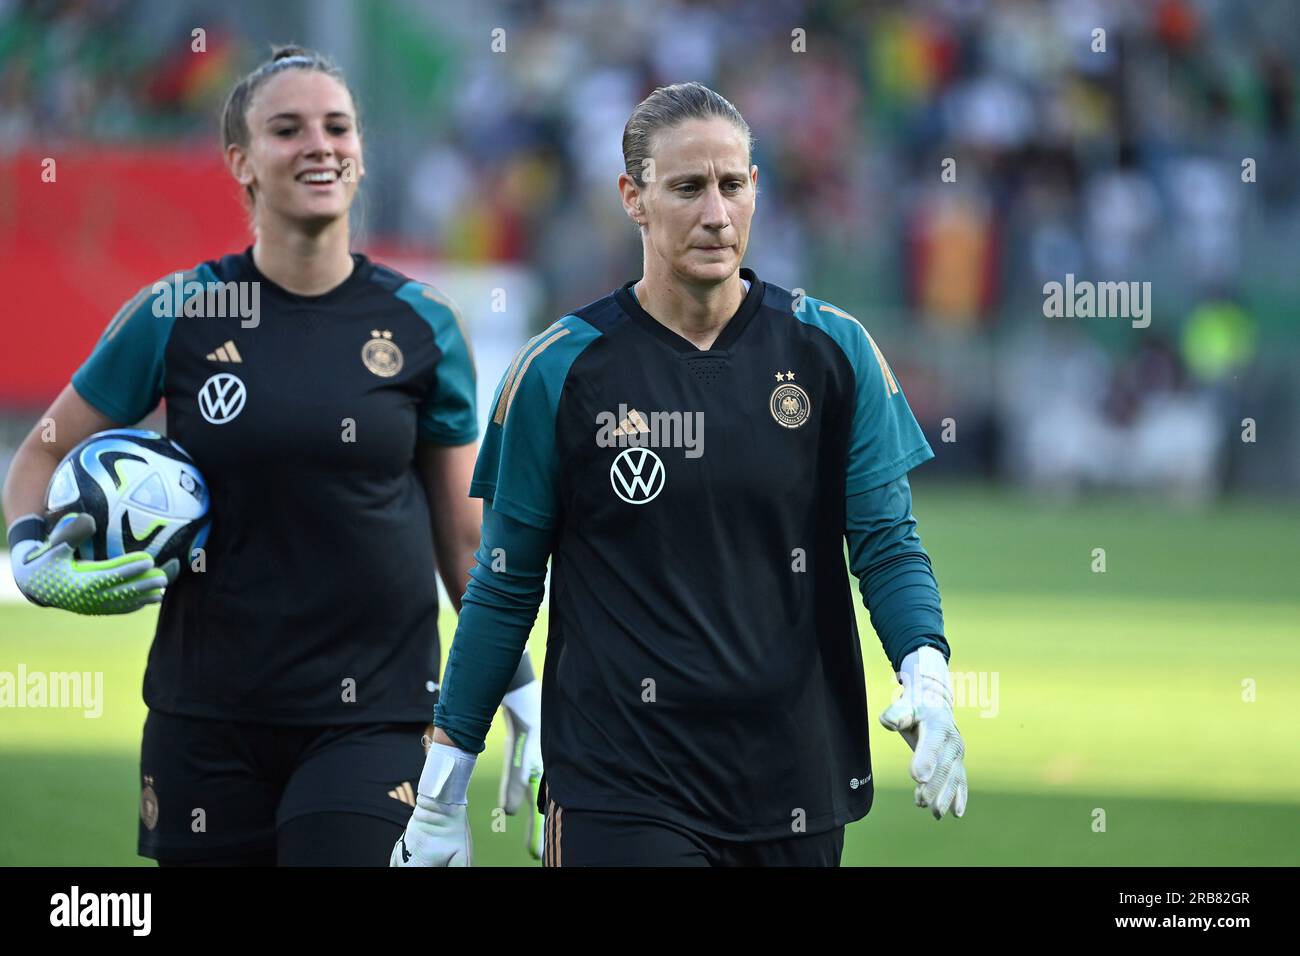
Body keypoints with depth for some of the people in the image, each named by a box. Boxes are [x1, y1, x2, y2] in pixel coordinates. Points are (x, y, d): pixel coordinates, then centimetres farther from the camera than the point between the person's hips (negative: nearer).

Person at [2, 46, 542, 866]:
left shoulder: (421, 328, 2)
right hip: (208, 725, 1)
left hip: (370, 714, -1)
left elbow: (466, 539, 10)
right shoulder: (177, 316, 0)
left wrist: (523, 693, 5)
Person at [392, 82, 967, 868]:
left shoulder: (833, 351, 3)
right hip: (620, 795, -3)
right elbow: (505, 585, 4)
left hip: (794, 787, 3)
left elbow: (888, 542, 3)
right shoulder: (561, 370, -1)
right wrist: (443, 785, 3)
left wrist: (927, 674, -17)